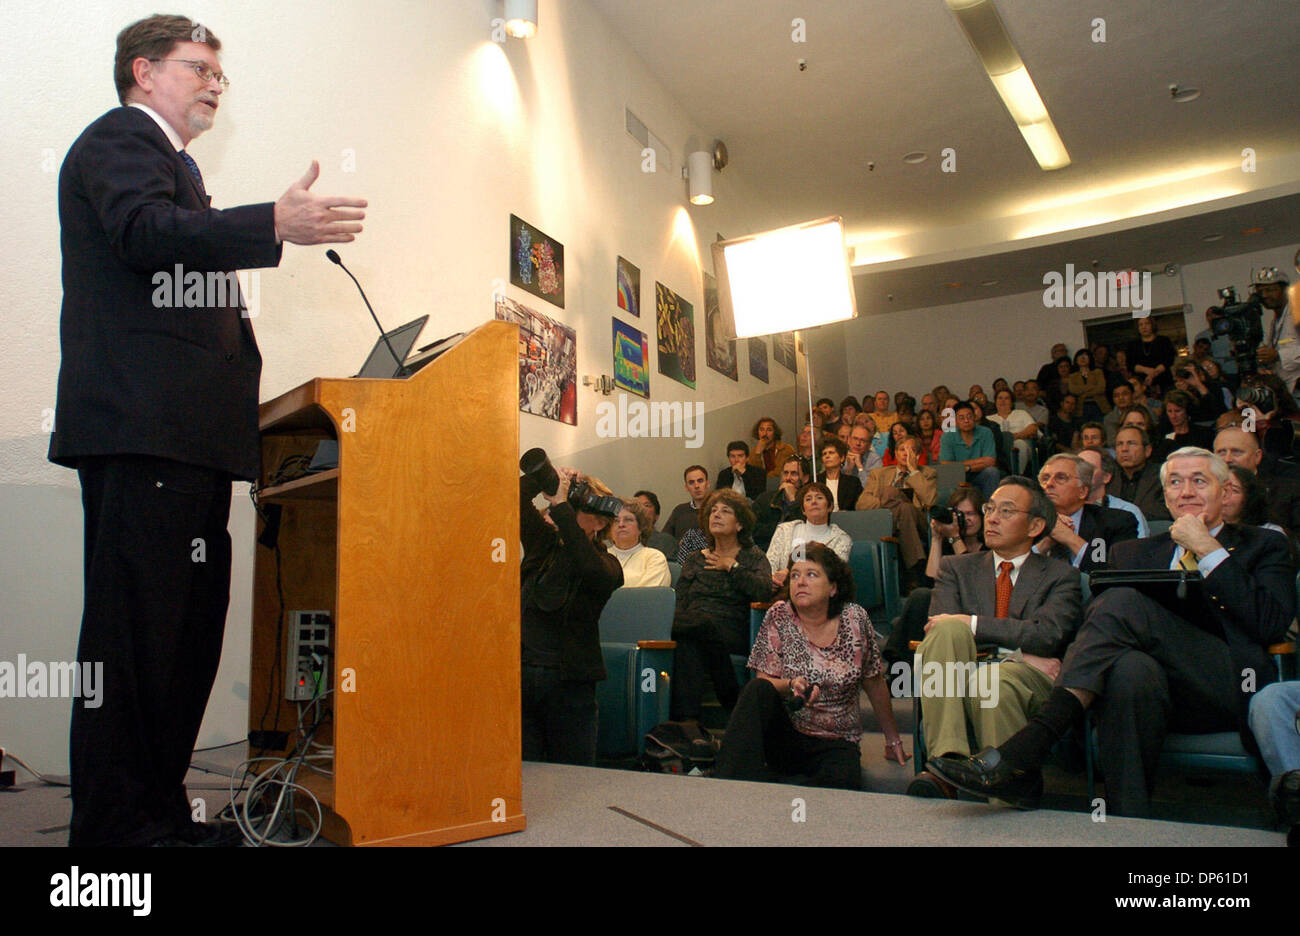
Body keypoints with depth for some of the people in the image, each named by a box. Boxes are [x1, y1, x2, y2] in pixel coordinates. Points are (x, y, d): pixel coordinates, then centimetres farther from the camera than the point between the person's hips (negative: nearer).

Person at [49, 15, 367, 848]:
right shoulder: (120, 138, 3)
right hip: (143, 426, -10)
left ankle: (159, 806, 17)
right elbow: (146, 230, -18)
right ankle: (115, 822, -2)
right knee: (137, 621, -10)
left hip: (186, 434, 10)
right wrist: (276, 225, -29)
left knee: (189, 623, 9)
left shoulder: (169, 160, 33)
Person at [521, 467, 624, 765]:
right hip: (522, 673, 3)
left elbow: (588, 565, -26)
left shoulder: (606, 564, -2)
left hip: (569, 683, -3)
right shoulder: (543, 543, 11)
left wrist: (560, 505, -26)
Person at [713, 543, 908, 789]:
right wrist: (791, 685, -25)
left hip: (835, 743, 0)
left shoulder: (854, 619, -3)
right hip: (784, 733, 0)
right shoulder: (779, 617, -4)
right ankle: (731, 782, -29)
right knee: (757, 689, -29)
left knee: (844, 780, -33)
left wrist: (893, 741, 13)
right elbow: (764, 682, -3)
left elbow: (875, 684, 7)